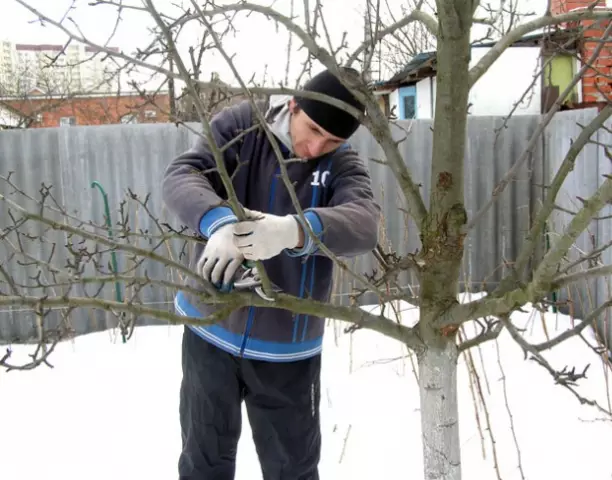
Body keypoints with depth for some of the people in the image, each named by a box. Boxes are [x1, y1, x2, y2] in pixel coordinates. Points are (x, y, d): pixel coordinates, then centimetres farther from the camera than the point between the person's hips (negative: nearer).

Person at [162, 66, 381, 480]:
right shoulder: (240, 125, -7)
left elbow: (364, 224, -27)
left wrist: (296, 230, -48)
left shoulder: (344, 164, -7)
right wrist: (219, 220, -40)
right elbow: (181, 175, -18)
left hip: (286, 349, 0)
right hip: (211, 331, 0)